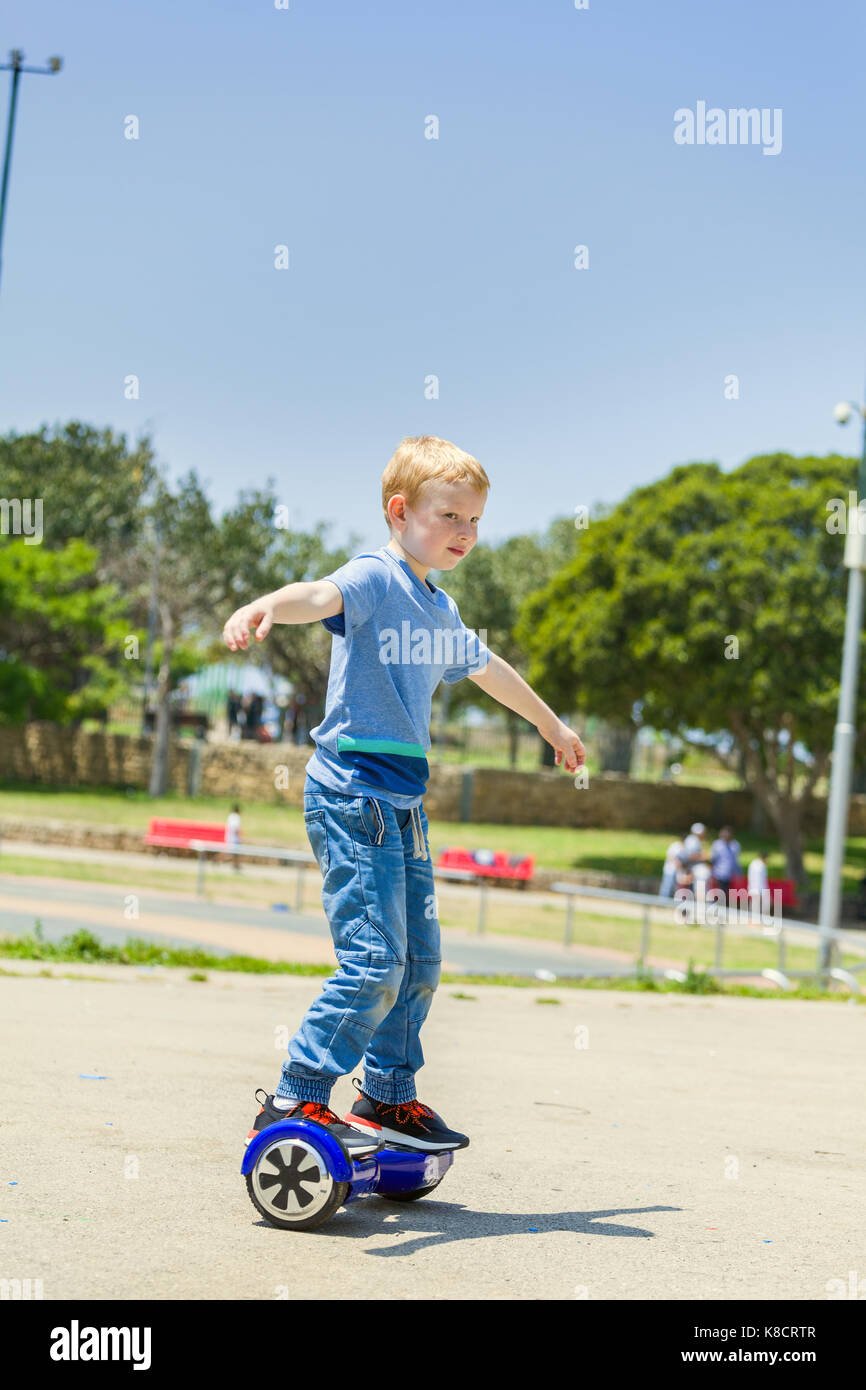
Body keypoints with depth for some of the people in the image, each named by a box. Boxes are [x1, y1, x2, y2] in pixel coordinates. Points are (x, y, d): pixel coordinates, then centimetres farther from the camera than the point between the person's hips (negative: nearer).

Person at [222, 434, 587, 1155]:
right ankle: (296, 1100, -5)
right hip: (353, 792, -9)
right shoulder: (376, 577, -7)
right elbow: (324, 595, -30)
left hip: (403, 803, 9)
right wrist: (267, 605, -53)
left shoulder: (440, 609, 19)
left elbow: (488, 669, 37)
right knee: (374, 961, -14)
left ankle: (390, 1099, 26)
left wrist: (553, 725, 52)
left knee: (421, 962, 12)